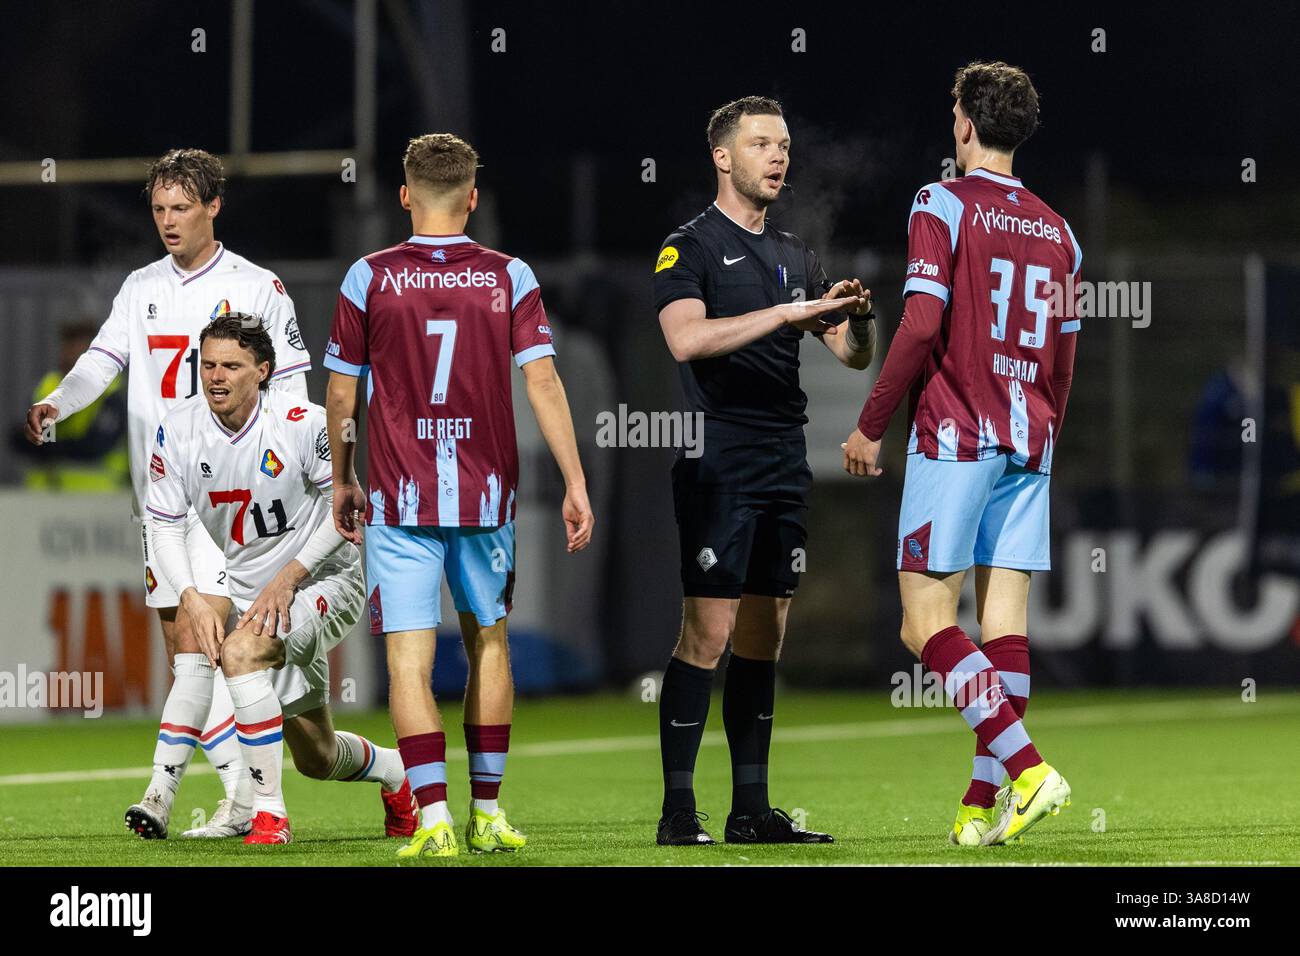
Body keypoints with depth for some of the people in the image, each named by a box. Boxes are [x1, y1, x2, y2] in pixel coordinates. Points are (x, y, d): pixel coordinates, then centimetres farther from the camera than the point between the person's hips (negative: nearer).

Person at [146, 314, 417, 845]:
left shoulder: (303, 423, -20)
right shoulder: (179, 431, -9)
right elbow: (165, 526, -5)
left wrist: (289, 577, -21)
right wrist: (193, 601, -19)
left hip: (324, 582, -5)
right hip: (250, 596, 5)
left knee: (240, 652, -34)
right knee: (316, 757, 12)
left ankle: (268, 811, -27)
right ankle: (394, 771, 48)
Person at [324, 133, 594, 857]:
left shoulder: (370, 278, -2)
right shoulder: (510, 277, 1)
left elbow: (342, 396, 2)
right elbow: (543, 382, -5)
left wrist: (342, 482, 16)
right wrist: (575, 485, -3)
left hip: (399, 500, -2)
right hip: (486, 496, 2)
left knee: (409, 660, -4)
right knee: (489, 642, 17)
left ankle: (434, 819, -16)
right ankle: (488, 812, 21)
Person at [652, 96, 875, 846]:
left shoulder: (795, 256, 17)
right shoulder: (690, 248, -4)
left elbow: (855, 355, 17)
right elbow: (688, 338, -21)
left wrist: (859, 315, -6)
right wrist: (785, 313, -24)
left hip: (786, 466, 7)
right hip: (719, 465, -7)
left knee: (764, 638, 8)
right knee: (709, 634, -10)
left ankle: (752, 809, 12)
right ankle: (679, 811, -7)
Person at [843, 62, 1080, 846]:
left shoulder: (943, 205, -5)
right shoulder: (1058, 231, 13)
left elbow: (922, 326, -14)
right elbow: (1063, 361, 16)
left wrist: (871, 426, -6)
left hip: (955, 435, -6)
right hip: (1029, 443, 6)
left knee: (928, 623, -4)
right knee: (1006, 619, 4)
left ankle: (1028, 768, -18)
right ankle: (985, 803, 1)